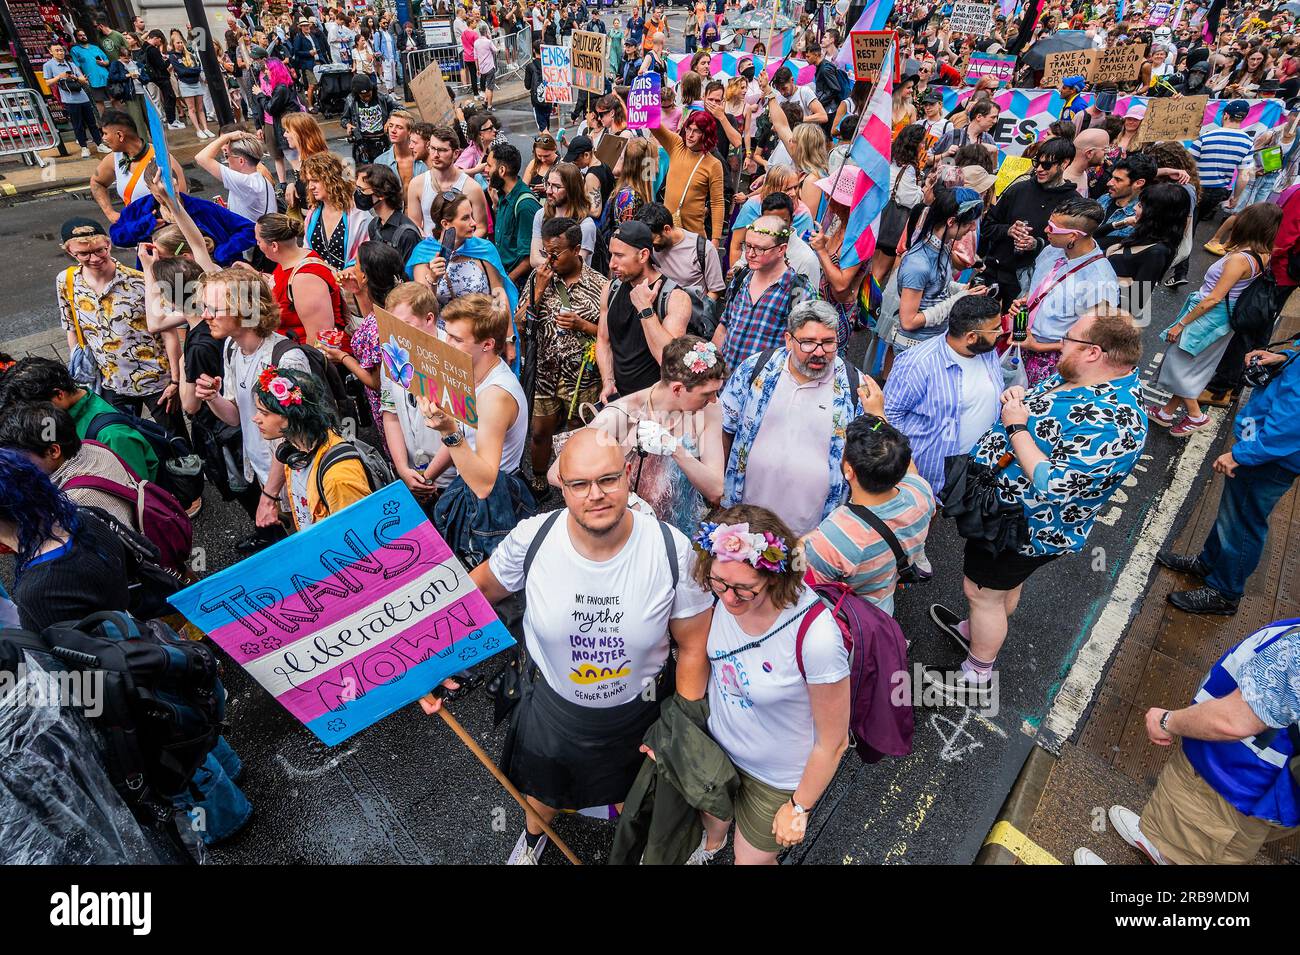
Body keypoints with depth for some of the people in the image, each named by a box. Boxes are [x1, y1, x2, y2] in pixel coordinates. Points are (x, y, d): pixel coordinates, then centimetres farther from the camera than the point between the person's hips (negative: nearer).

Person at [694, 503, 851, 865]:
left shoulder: (816, 638, -39)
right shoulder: (721, 593, -24)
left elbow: (832, 742, -22)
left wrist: (799, 808, -8)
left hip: (777, 777, -4)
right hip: (715, 744, 5)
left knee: (751, 859, 21)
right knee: (712, 812, 34)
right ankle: (711, 843, 70)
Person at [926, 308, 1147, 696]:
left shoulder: (1111, 422, -33)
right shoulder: (1075, 376, -3)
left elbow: (1054, 485, -35)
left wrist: (1017, 429, -28)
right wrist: (1019, 398, -7)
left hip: (1023, 528, -9)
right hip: (1004, 506, 9)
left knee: (981, 591, 9)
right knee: (1005, 583, 29)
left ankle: (977, 676, 31)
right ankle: (976, 631, 54)